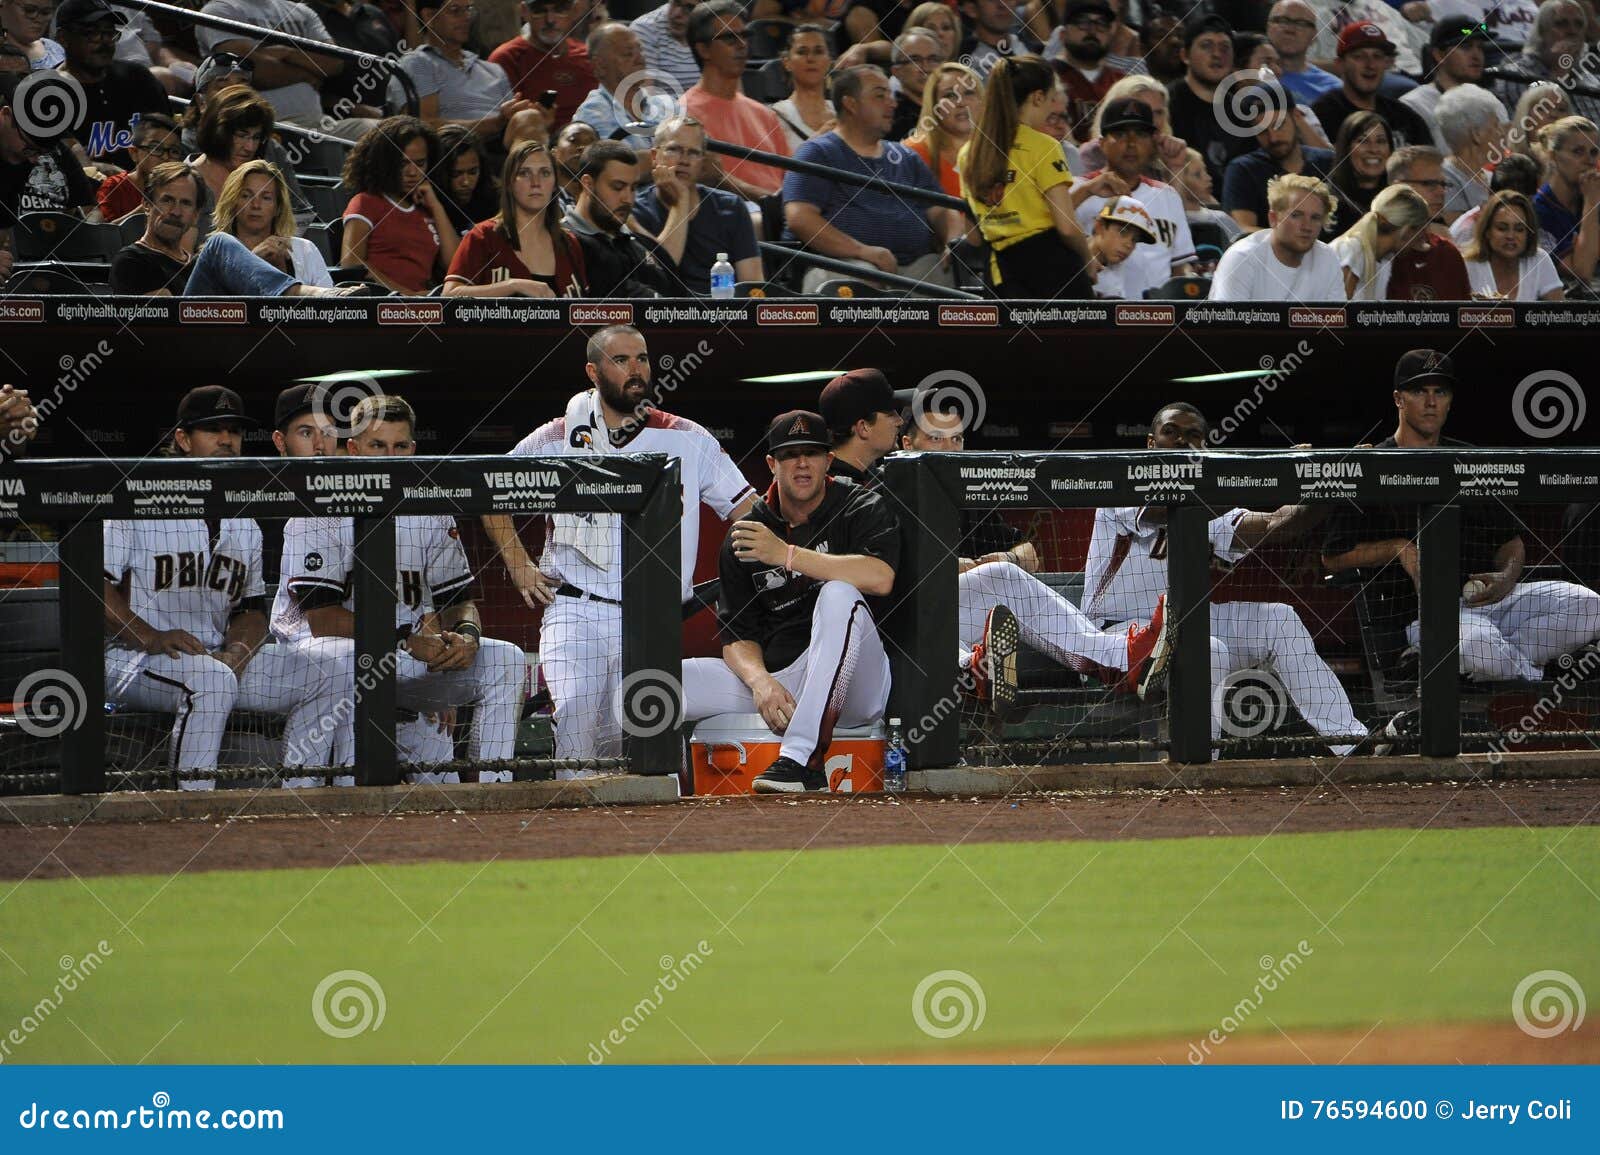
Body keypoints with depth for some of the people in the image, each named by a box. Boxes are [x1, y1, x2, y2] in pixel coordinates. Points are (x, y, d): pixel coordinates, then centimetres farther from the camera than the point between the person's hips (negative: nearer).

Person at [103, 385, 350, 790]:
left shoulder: (246, 526, 18)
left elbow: (252, 609, 15)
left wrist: (236, 653, -8)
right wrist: (151, 638, -25)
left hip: (220, 656, 7)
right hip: (132, 661, -7)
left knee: (324, 675, -7)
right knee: (211, 678, -38)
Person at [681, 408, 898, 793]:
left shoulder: (862, 508, 1)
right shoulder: (745, 535, 11)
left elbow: (881, 578, -21)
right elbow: (737, 637, 6)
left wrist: (787, 555, -22)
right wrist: (761, 682, -18)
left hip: (858, 684, -3)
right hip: (775, 679, 3)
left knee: (838, 595, -36)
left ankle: (801, 758, -42)